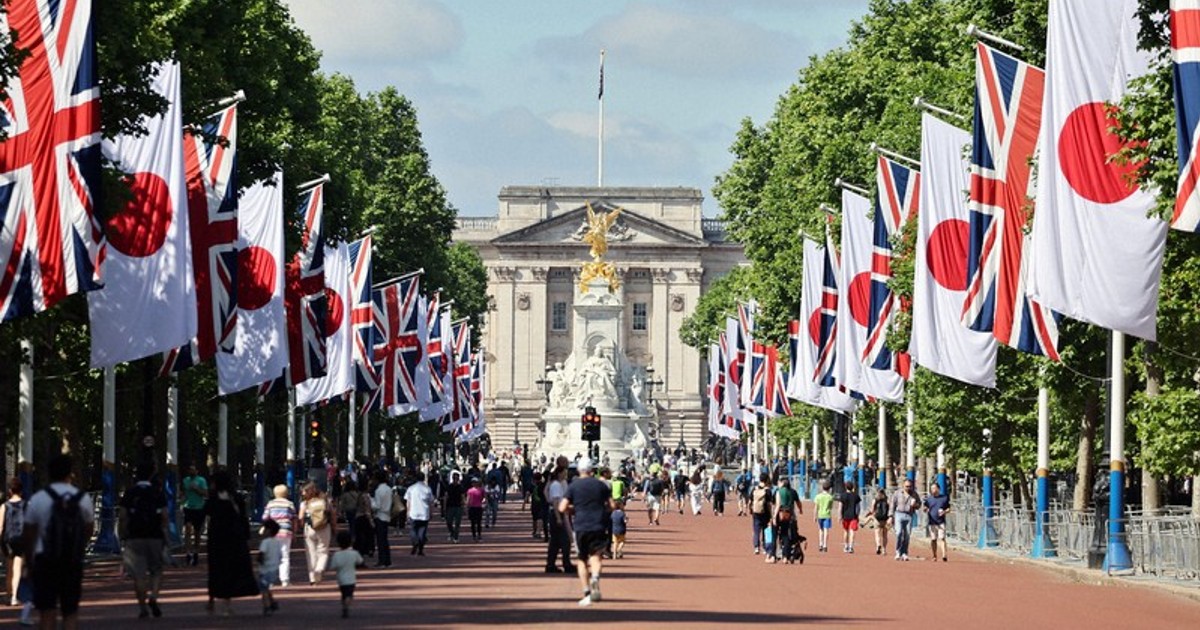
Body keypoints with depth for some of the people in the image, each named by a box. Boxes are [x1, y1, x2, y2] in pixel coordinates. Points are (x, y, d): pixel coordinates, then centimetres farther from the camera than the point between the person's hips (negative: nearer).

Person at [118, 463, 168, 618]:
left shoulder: (129, 494, 0)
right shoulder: (158, 494, 1)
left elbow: (122, 518, -3)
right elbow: (164, 517, -2)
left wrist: (123, 536, 5)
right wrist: (164, 535, 8)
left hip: (134, 537, 0)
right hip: (155, 537, 0)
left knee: (138, 573, 2)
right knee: (156, 570, 12)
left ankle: (142, 607, 0)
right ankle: (153, 597, -11)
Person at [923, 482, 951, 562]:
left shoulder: (944, 498, 6)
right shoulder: (928, 499, 10)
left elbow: (948, 509, 10)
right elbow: (925, 509, 12)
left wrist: (944, 512, -11)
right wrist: (926, 510, -13)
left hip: (941, 522, -2)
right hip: (932, 522, 2)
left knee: (942, 538, -13)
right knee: (933, 539, 3)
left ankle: (944, 555, -19)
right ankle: (935, 556, 14)